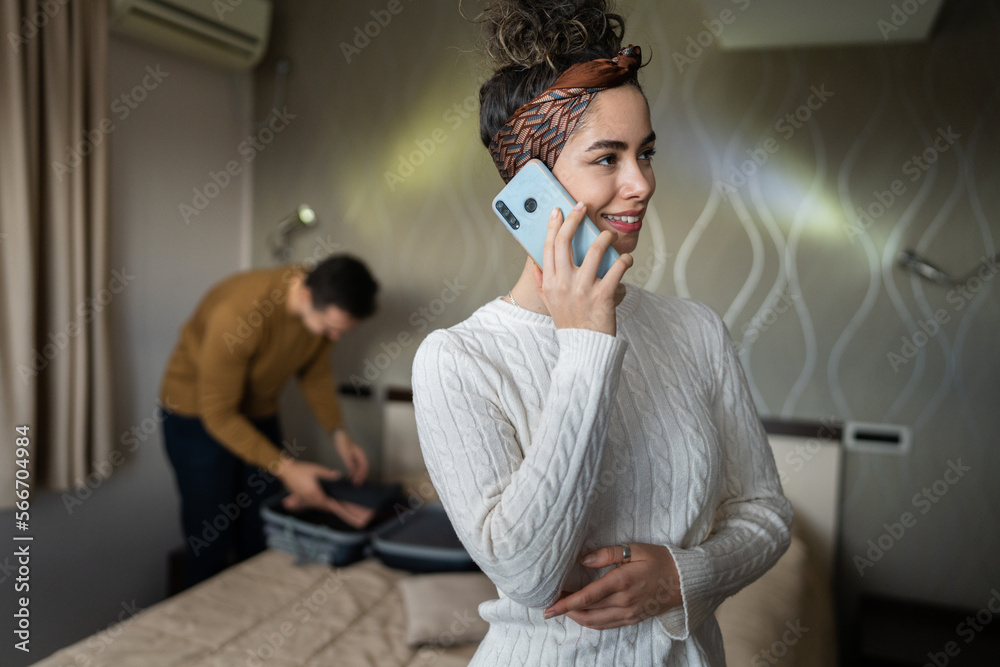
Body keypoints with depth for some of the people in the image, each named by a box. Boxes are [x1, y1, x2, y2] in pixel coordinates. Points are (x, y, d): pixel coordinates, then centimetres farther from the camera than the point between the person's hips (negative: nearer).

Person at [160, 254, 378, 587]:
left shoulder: (326, 306, -17)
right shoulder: (237, 311, -36)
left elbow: (316, 373, 2)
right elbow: (218, 415, -29)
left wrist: (339, 434, -11)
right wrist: (286, 468, -34)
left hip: (259, 413, 6)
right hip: (198, 417, -5)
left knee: (263, 540, 10)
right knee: (211, 548, 0)